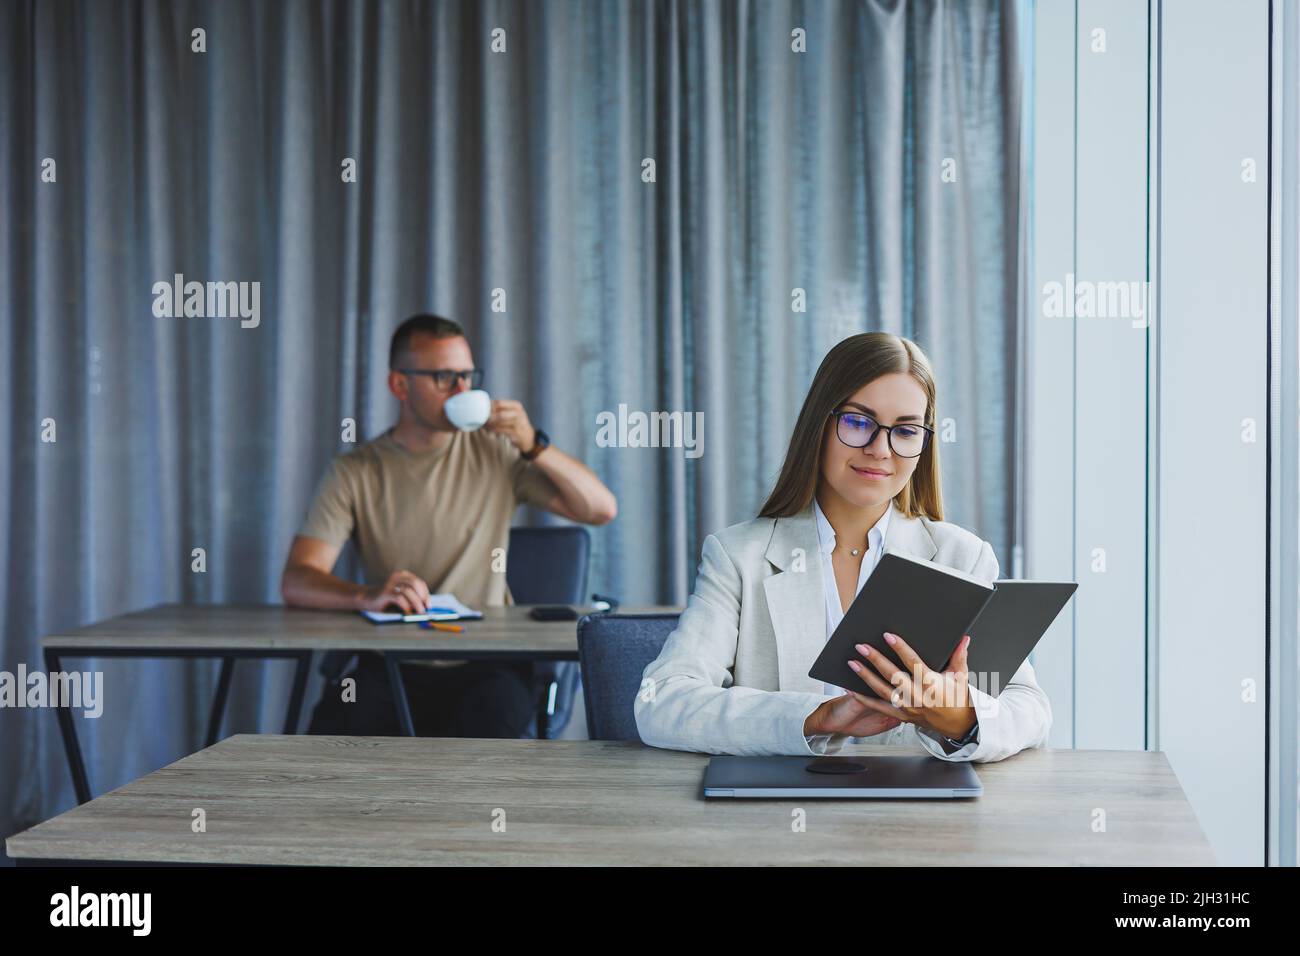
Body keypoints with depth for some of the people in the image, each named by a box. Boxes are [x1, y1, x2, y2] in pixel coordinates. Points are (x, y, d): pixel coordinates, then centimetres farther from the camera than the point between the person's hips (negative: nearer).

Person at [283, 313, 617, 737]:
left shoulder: (494, 452, 6)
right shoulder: (355, 473, 2)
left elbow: (601, 508, 3)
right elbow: (296, 581, -9)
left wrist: (534, 445, -11)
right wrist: (368, 596, -31)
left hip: (485, 666, 1)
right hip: (390, 666, -1)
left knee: (492, 717, -33)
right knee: (334, 726, -32)